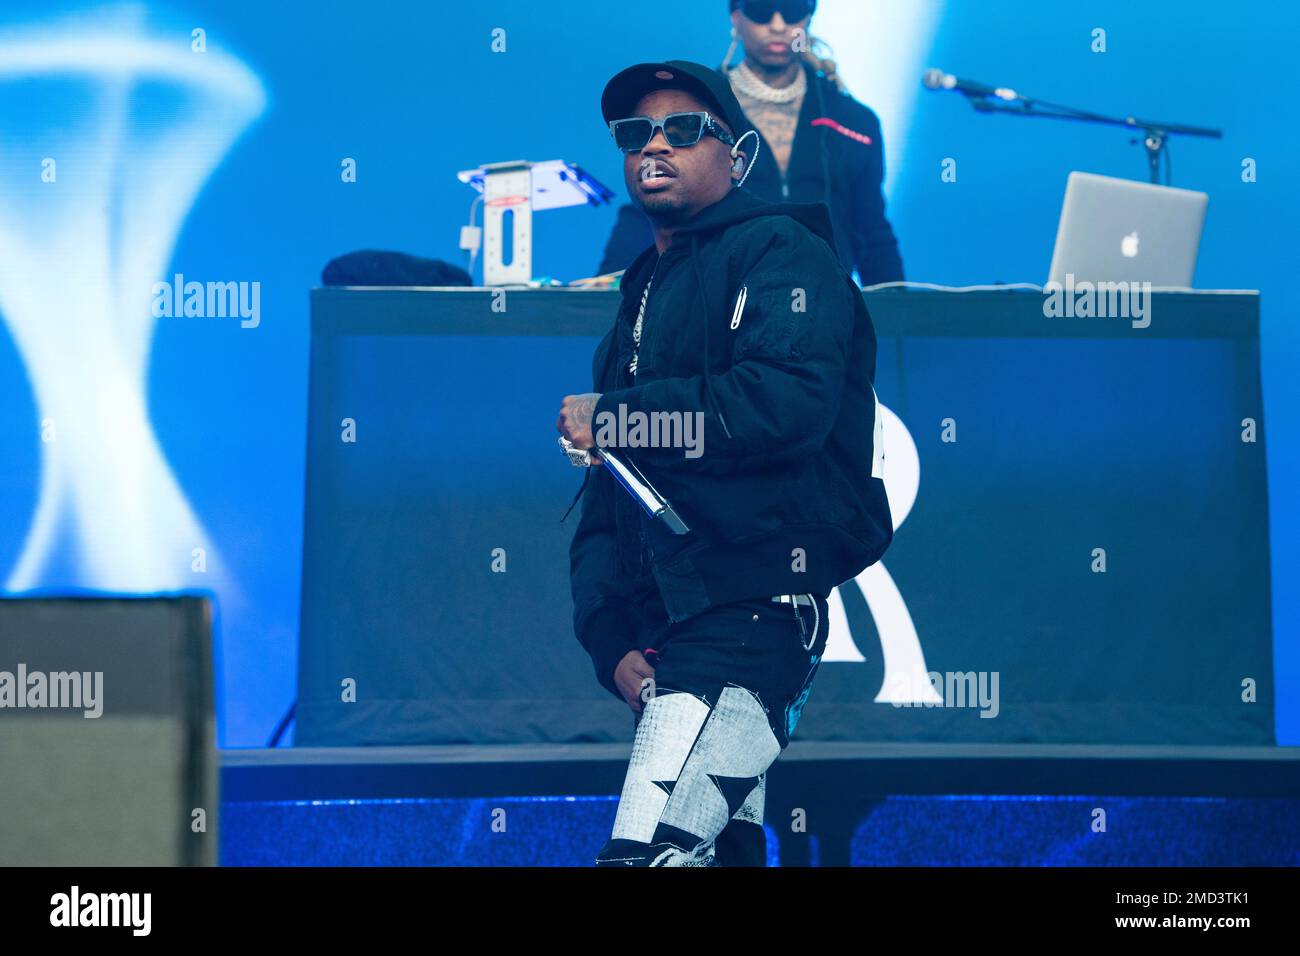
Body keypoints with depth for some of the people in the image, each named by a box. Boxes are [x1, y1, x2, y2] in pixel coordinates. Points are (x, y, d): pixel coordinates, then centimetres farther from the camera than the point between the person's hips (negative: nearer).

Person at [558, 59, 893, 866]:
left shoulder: (777, 251, 0)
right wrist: (611, 639, 3)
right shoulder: (639, 298, 24)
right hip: (658, 637, 9)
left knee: (649, 852, -22)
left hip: (752, 611, -9)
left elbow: (790, 399, -21)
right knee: (722, 848, 12)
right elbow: (602, 500, 19)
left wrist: (609, 418, -10)